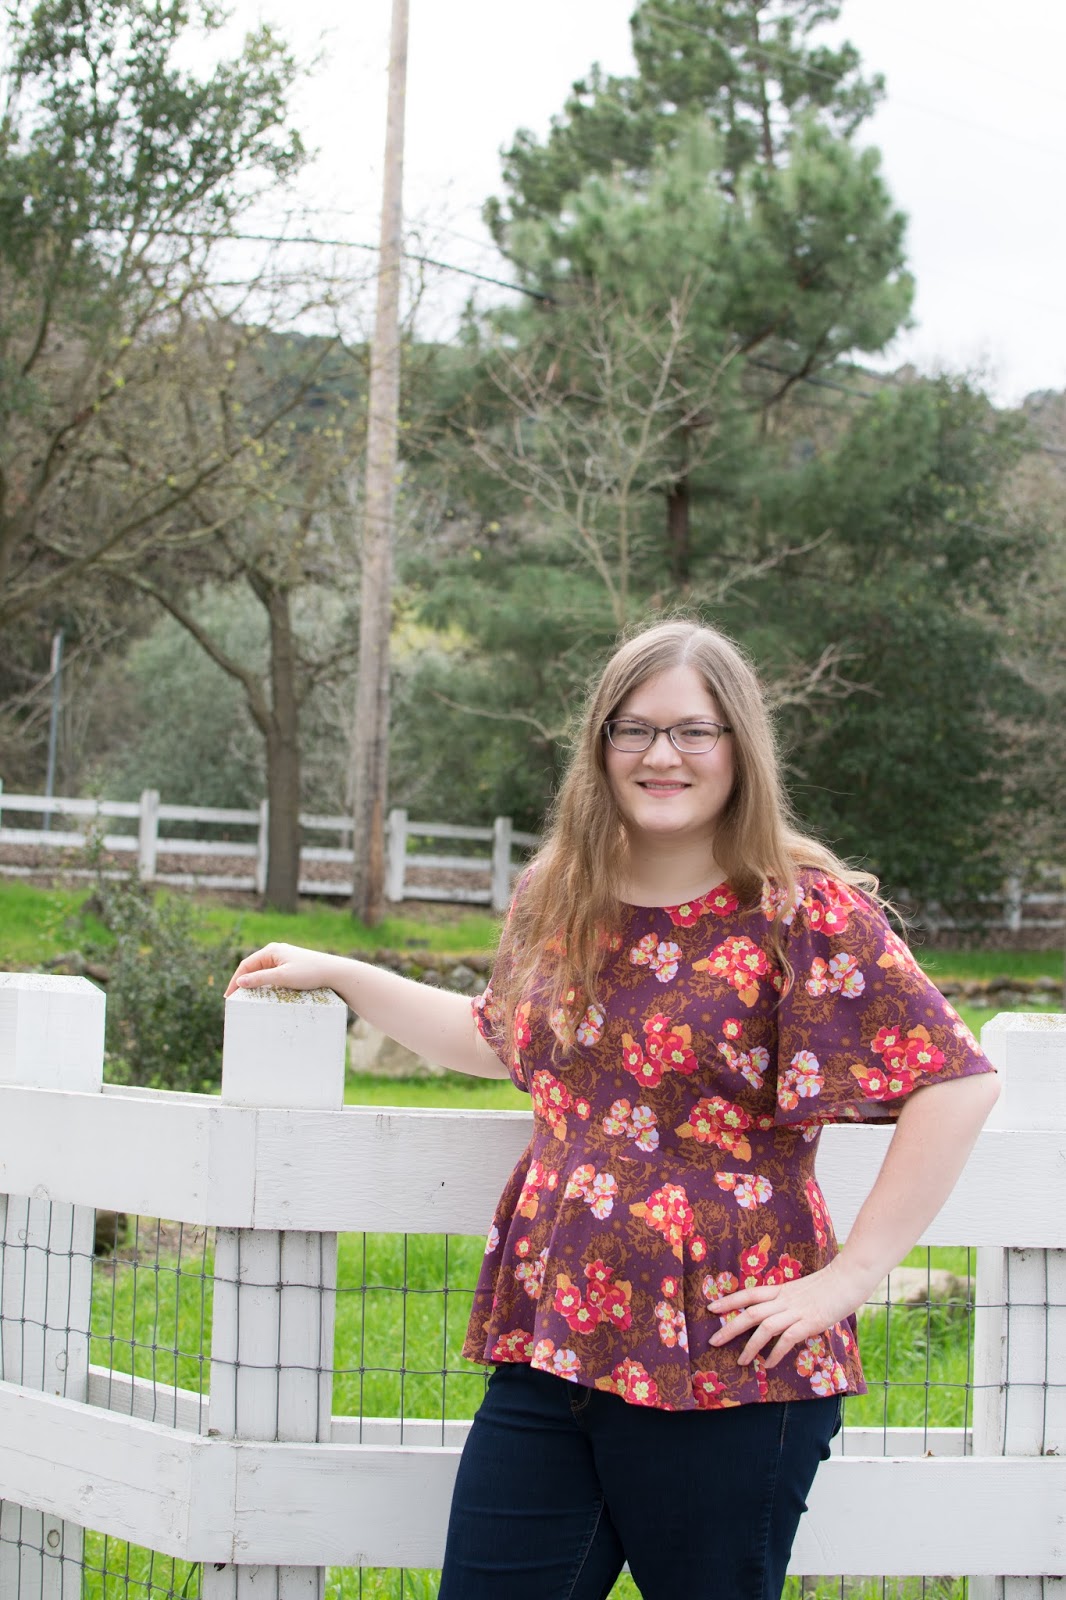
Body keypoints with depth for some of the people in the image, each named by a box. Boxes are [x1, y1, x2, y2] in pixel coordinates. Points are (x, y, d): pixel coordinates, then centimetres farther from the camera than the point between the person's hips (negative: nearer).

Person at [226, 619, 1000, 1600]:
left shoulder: (805, 912, -7)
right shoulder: (557, 901, 12)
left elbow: (959, 1084, -13)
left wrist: (846, 1278, -14)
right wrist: (337, 975, 28)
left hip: (726, 1369, -5)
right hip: (549, 1348, 5)